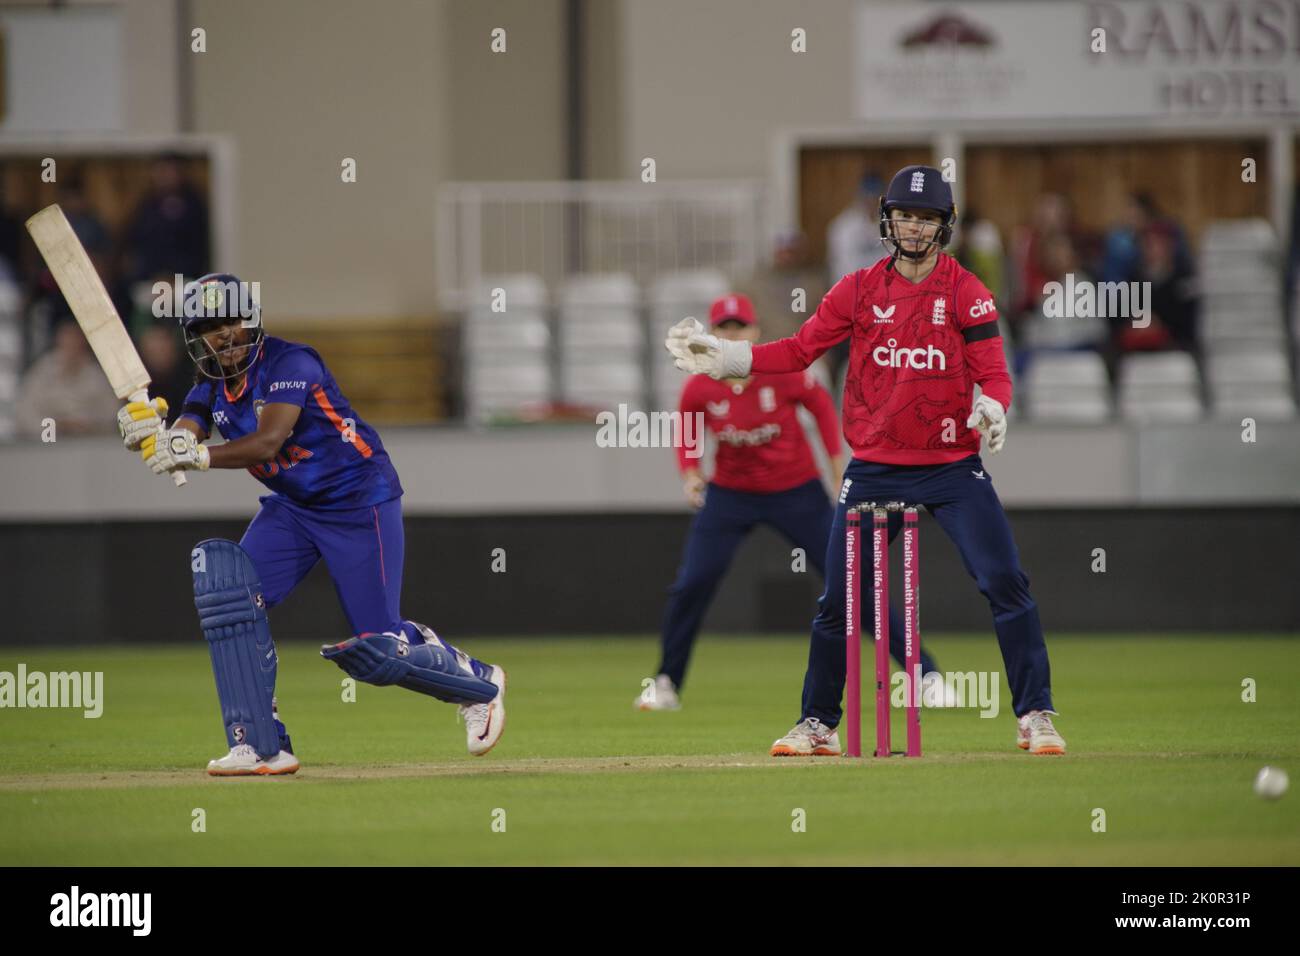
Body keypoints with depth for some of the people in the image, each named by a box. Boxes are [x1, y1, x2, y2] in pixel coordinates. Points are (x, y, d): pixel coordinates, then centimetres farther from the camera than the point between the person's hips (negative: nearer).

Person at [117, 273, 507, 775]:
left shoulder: (290, 364, -21)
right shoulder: (212, 386, 0)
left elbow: (268, 441, -35)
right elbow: (179, 446, -15)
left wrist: (200, 456, -49)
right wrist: (149, 433, -38)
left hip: (361, 503, -7)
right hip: (292, 507, 7)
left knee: (377, 649, -8)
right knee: (229, 580, -17)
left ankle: (478, 684, 23)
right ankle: (261, 747, -14)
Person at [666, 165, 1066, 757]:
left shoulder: (967, 294, -2)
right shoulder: (859, 291, 4)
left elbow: (994, 373, -7)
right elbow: (800, 350, 4)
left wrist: (992, 407, -29)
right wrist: (723, 357, -5)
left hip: (952, 466, -2)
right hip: (874, 470, 2)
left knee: (1006, 585, -11)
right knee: (839, 599, 3)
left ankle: (1035, 717, -3)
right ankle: (818, 726, 17)